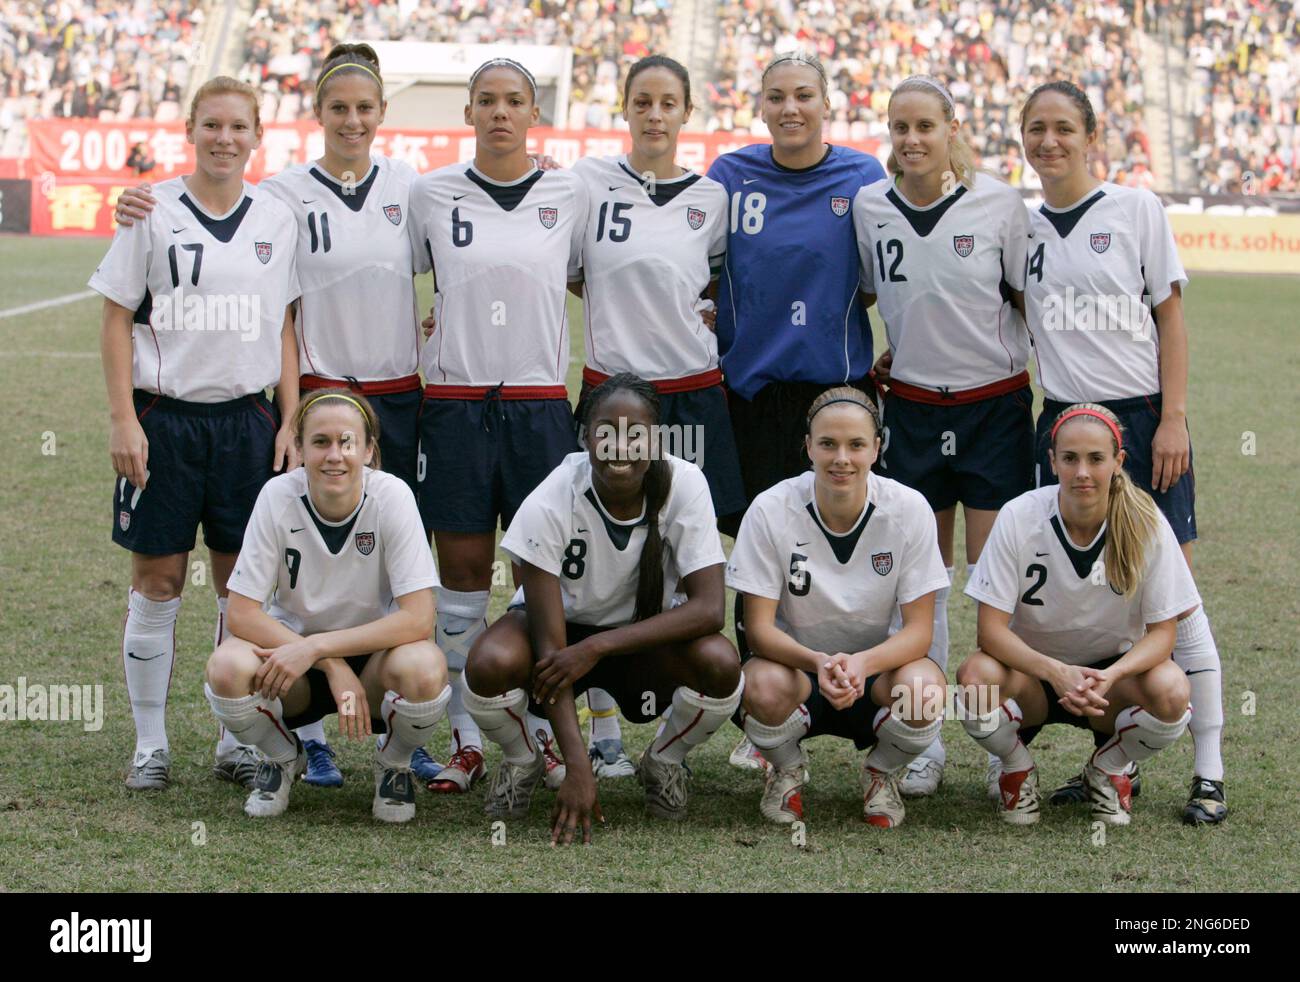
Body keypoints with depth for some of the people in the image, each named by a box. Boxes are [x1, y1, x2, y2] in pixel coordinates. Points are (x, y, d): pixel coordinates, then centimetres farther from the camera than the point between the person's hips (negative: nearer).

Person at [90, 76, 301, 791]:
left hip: (247, 419, 3)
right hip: (165, 416, -3)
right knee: (158, 580, 2)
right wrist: (123, 419, -9)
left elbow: (283, 327, 11)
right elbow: (118, 319, -1)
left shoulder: (276, 218, 7)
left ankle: (239, 740, 16)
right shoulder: (153, 212, -2)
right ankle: (150, 744, 11)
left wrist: (290, 422, 4)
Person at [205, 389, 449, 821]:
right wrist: (333, 669, -25)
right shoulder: (278, 496, -16)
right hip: (293, 652, 1)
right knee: (227, 667, -31)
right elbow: (242, 613, -16)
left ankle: (394, 764, 1)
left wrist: (316, 647, -30)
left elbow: (418, 619, -23)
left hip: (373, 655, -1)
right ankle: (281, 758, 4)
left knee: (424, 669, -35)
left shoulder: (391, 496, -18)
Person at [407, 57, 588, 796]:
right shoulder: (431, 194, 3)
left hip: (540, 402, 0)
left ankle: (546, 733, 13)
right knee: (462, 574, 3)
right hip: (455, 401, 0)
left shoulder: (570, 194, 4)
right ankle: (468, 741, 10)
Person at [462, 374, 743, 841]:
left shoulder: (684, 484, -23)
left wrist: (597, 648, -34)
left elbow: (709, 608, -26)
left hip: (646, 634, 1)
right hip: (563, 622, -1)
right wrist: (577, 766, -36)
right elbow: (549, 645, -28)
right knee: (489, 666, -34)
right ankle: (523, 762, 1)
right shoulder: (550, 502, -27)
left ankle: (662, 763, 2)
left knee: (720, 664, -31)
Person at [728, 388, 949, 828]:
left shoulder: (909, 509, -14)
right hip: (794, 663, -1)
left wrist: (860, 664, -35)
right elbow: (758, 627, -16)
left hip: (875, 668, 1)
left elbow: (919, 629, -13)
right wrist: (819, 662, -37)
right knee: (765, 687, -36)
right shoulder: (771, 510, -15)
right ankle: (787, 772, 2)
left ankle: (882, 775, 3)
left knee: (924, 688, -34)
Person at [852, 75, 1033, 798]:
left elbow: (1029, 301, 3)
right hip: (912, 407, 3)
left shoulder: (999, 203, -7)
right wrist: (867, 359, 10)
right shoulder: (869, 207, 1)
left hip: (996, 406, -3)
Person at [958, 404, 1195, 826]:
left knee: (1170, 691, -32)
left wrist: (1110, 677, -33)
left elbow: (1162, 631, -13)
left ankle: (1108, 770, 3)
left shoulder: (1146, 523, -16)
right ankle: (1017, 770, 1)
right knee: (977, 677, -34)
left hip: (1113, 671, 1)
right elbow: (991, 629, -17)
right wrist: (1057, 673, -35)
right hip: (1031, 670, -1)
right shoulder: (1019, 517, -17)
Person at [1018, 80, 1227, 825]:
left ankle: (1210, 773, -1)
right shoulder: (1022, 229, 9)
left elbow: (1170, 319, 0)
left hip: (1141, 416, -3)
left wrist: (1174, 418, -8)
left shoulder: (1137, 210, 0)